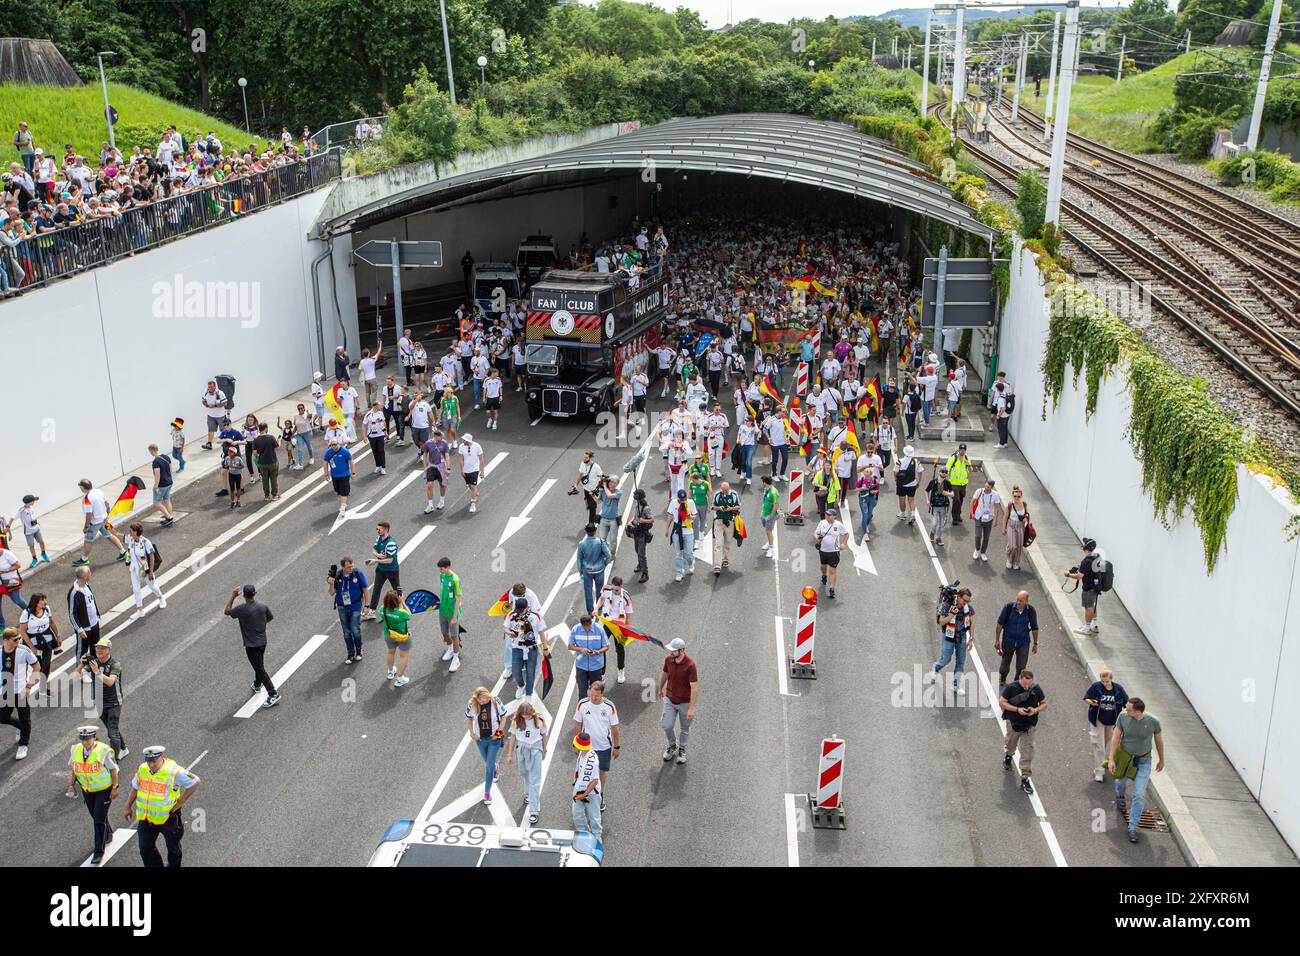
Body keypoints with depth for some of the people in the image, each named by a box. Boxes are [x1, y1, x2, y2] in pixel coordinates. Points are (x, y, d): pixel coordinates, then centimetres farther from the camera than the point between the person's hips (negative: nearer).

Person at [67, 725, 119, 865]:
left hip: (104, 789, -6)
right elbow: (74, 769, 9)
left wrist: (115, 787, -13)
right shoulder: (75, 750, -7)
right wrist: (72, 784, 3)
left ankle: (99, 851, 2)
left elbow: (113, 769, -14)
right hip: (87, 790, 6)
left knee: (99, 819, -8)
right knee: (96, 817, 20)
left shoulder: (103, 751, -23)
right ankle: (107, 835, 47)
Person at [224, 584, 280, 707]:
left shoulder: (242, 609, -22)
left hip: (251, 645, -6)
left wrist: (233, 597, -4)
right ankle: (257, 685, 49)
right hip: (262, 642, 6)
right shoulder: (263, 606, -8)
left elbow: (226, 612, -6)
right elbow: (270, 618, 9)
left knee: (259, 668, -2)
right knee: (258, 665, 28)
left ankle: (273, 694, -5)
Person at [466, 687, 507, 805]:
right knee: (487, 762, 22)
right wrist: (472, 733, -4)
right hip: (480, 739, 3)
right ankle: (496, 768, 58)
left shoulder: (495, 703, -19)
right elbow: (468, 718, 2)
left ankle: (487, 793, 8)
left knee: (489, 765, -3)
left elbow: (503, 717, -5)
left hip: (494, 738, -3)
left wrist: (499, 731, -12)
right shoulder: (472, 705, -15)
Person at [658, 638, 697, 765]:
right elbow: (664, 673, 11)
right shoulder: (668, 660, -11)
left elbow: (694, 687, -25)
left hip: (685, 702, -4)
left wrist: (691, 708, -25)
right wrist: (660, 689, 25)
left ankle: (682, 749, 39)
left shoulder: (690, 665, -27)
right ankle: (672, 745, 33)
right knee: (667, 726, 3)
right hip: (670, 700, 4)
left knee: (685, 728, 14)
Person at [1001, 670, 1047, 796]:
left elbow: (1044, 704, 2)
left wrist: (1036, 710, -19)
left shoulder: (1037, 690, -10)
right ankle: (1008, 756, 59)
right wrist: (1017, 709, -23)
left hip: (1029, 726, 0)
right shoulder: (1011, 688, -17)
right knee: (1010, 743, 24)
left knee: (1028, 751, -2)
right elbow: (1002, 702, -12)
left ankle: (1025, 779, 5)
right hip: (1013, 724, 0)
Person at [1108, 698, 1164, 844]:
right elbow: (1115, 738, -13)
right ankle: (1119, 796, 64)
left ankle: (1133, 828, 6)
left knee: (1139, 795, -4)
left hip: (1143, 761, -2)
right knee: (1121, 781, 27)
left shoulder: (1153, 722, -24)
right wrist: (1111, 759, -17)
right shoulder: (1123, 717, -22)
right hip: (1124, 757, 2)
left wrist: (1161, 760, 8)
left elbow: (1159, 741, -5)